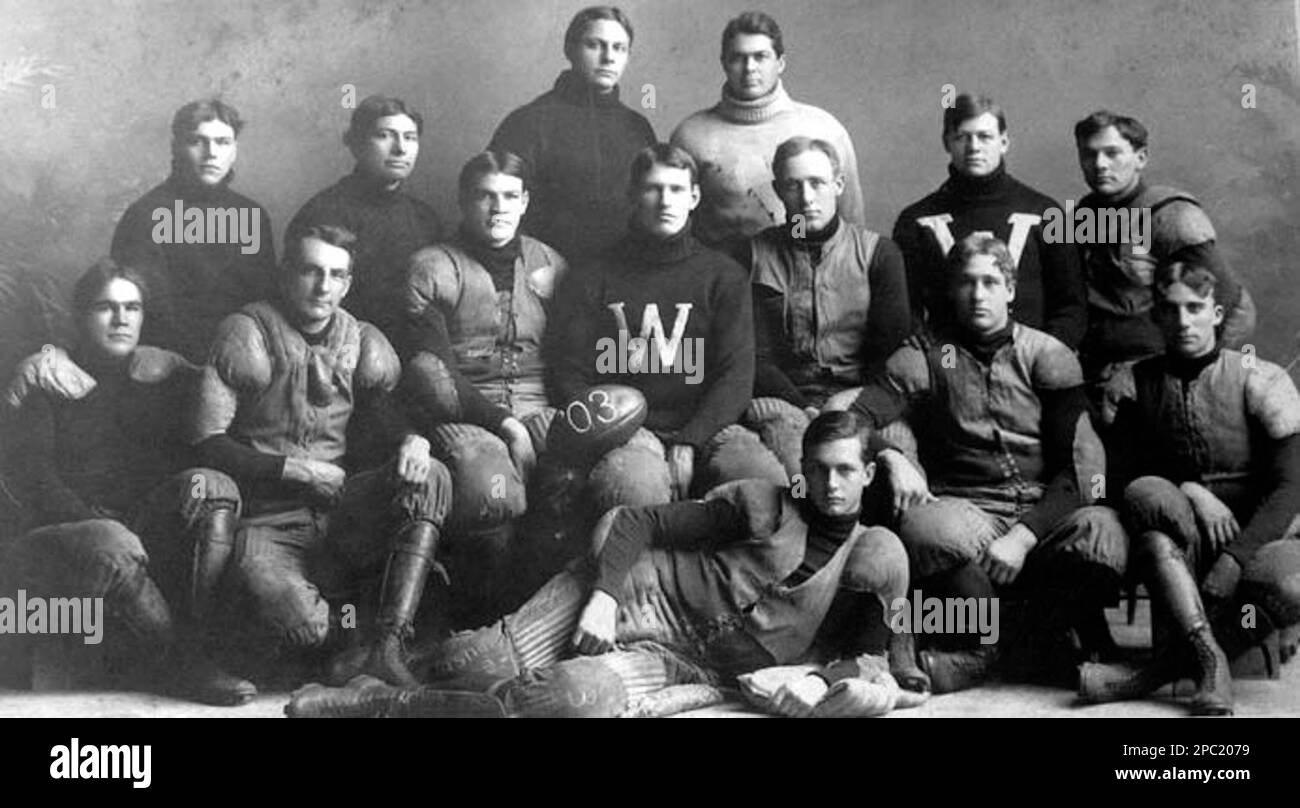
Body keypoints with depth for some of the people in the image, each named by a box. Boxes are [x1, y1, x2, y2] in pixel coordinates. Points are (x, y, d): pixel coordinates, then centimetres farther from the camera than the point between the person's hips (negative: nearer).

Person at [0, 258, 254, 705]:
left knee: (215, 486, -26)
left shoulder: (168, 373, 16)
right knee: (112, 543, -38)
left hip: (150, 530, 3)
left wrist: (201, 478, -18)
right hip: (69, 529, -3)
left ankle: (196, 648, -32)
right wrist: (93, 521, -21)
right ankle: (174, 659, -22)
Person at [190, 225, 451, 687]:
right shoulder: (246, 334, -4)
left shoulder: (362, 342, 8)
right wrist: (291, 468, -16)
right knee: (304, 628, -32)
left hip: (336, 510, 4)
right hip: (268, 522, -4)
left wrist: (414, 442, -16)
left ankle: (386, 647, -27)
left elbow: (396, 416, 10)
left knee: (431, 478, -24)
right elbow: (206, 442, -7)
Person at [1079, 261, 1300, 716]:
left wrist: (1230, 563, -24)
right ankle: (1209, 661, -36)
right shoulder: (1140, 383, 5)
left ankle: (1167, 665, -22)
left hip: (1260, 536, -2)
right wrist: (1189, 491, -18)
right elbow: (1122, 477, 1)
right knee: (1149, 496, -33)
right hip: (1183, 541, 2)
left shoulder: (1261, 381, -5)